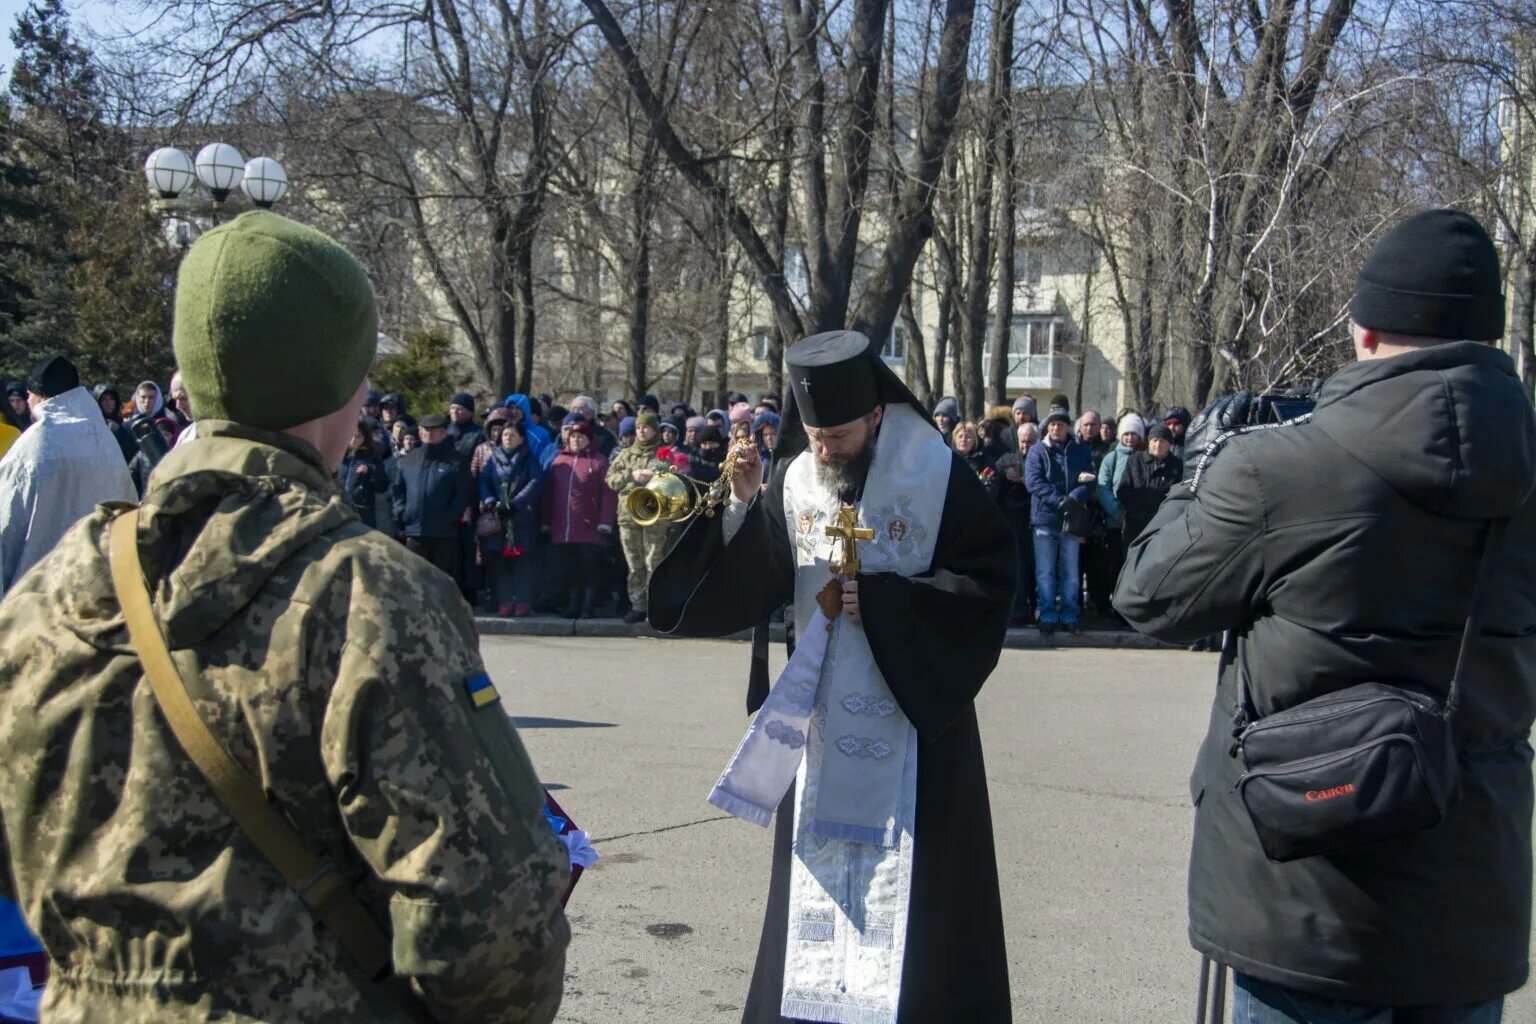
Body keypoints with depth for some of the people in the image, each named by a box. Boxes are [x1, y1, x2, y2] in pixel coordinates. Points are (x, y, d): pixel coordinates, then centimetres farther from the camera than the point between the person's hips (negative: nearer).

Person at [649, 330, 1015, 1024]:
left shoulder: (938, 476, -11)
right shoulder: (794, 478, 1)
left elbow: (991, 580, -11)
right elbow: (751, 586, -2)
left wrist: (881, 599, -18)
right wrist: (745, 507, -18)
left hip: (913, 706, -4)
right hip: (819, 708, 4)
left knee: (907, 881, 3)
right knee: (819, 869, 12)